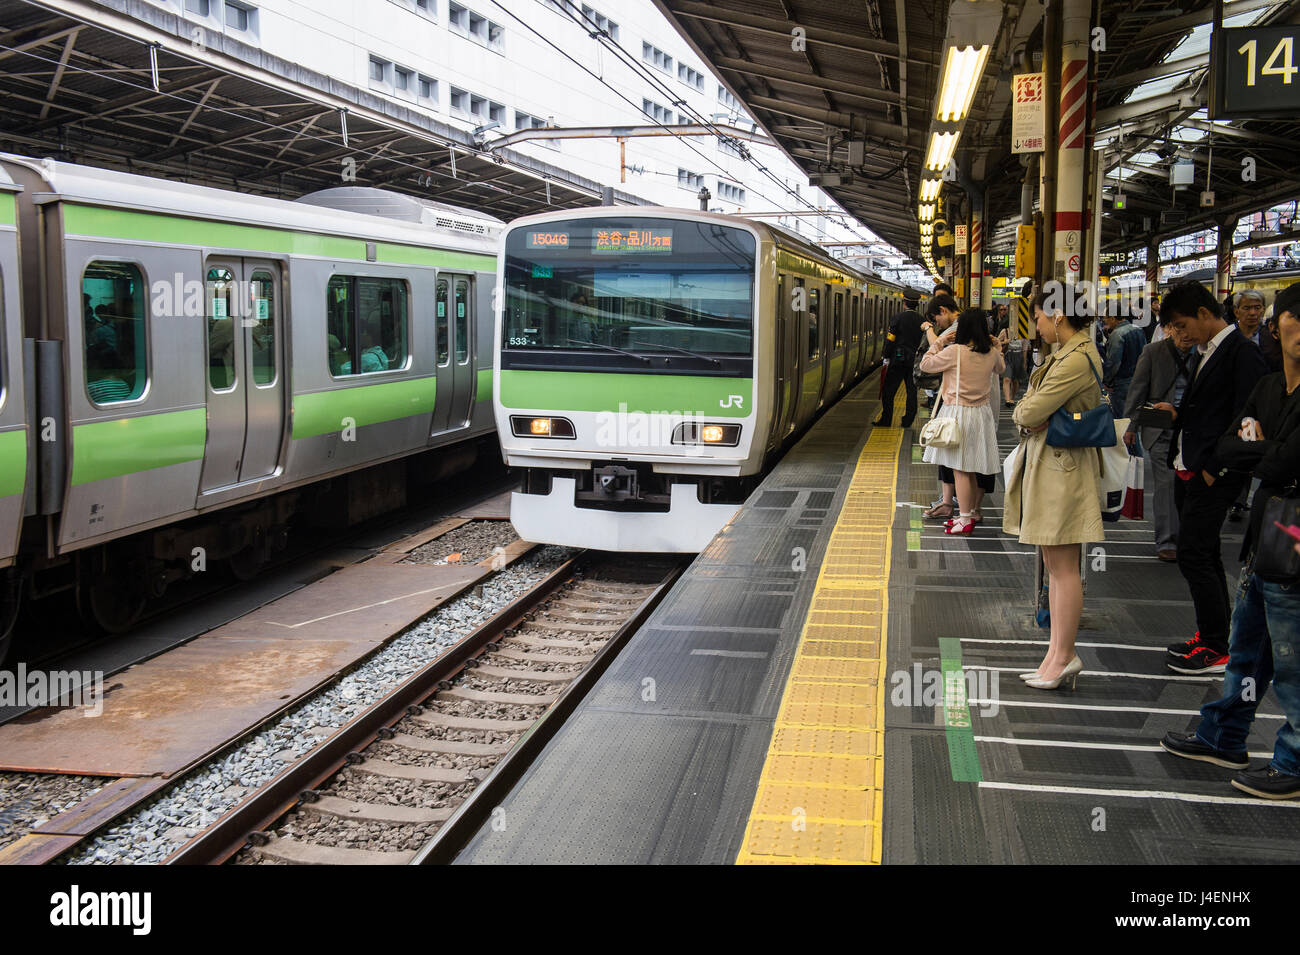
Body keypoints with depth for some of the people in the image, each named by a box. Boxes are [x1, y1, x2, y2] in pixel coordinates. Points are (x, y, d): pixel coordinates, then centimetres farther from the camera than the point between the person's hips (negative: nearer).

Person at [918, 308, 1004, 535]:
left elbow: (926, 363, -3)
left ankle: (965, 521, -1)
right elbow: (1000, 367, 24)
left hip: (958, 412, -6)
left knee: (960, 469, -2)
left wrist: (940, 341, 4)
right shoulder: (991, 353, 1)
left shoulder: (954, 351, -16)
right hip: (981, 412, 6)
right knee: (970, 469, 16)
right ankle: (970, 514, 24)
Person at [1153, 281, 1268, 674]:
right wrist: (1179, 413, 6)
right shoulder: (1207, 354, 16)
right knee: (1204, 556, 15)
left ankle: (1216, 649, 1)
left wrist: (1215, 468, -17)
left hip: (1213, 477, -9)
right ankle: (1213, 636, 26)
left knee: (1194, 557, -8)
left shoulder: (1241, 352, -13)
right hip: (1190, 472, 10)